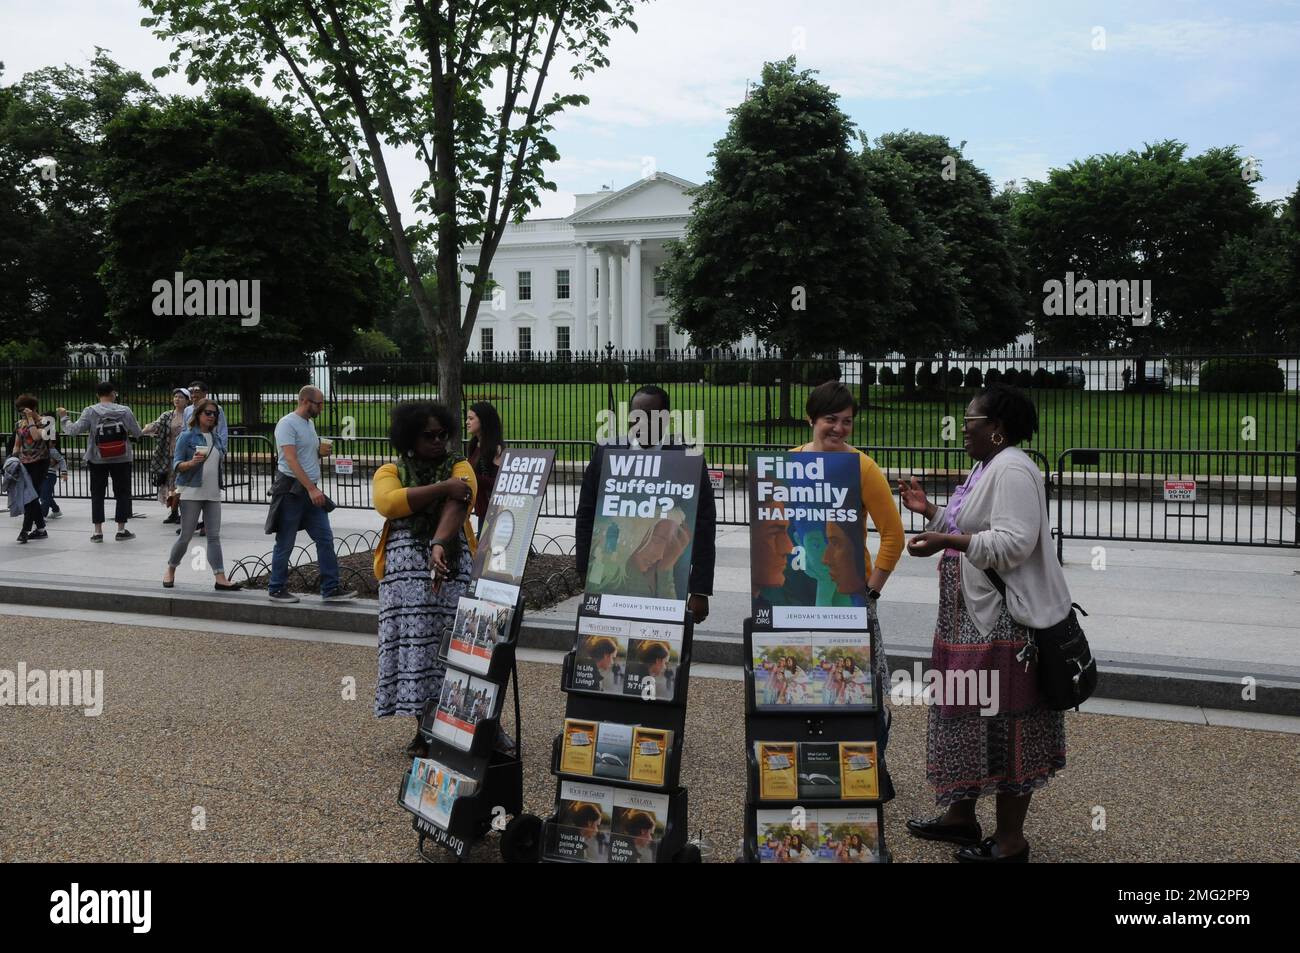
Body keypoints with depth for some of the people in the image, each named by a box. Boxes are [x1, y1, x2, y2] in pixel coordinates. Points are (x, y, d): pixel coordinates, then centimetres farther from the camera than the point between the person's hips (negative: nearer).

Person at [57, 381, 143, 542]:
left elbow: (73, 431, -11)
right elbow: (137, 433, -5)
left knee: (97, 494, 10)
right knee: (122, 493, 10)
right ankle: (121, 530, 11)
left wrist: (63, 417, 6)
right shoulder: (124, 411, -9)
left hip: (98, 460, 1)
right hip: (121, 459, 0)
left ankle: (98, 531, 10)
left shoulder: (90, 412, -9)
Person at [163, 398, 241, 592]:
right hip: (191, 492, -5)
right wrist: (191, 463, -25)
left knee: (214, 536, -1)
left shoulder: (214, 438, 14)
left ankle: (220, 579, -5)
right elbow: (176, 464, -6)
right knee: (186, 536, 1)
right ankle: (170, 571, 22)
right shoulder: (187, 436, -4)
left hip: (212, 494, 5)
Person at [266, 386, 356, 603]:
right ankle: (276, 589, 14)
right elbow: (291, 460, -21)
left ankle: (330, 589, 4)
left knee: (325, 538, 3)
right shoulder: (288, 423, -12)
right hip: (291, 489, -8)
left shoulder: (309, 423, 15)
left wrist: (320, 450, 5)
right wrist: (312, 489, -27)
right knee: (285, 543, 2)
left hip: (310, 490, 8)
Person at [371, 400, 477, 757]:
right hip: (405, 570, 1)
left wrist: (439, 545, -29)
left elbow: (458, 504, -11)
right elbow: (389, 503, -10)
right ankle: (425, 728, 7)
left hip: (452, 567, -1)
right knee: (415, 645, -1)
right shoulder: (389, 472, 13)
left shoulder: (459, 467, 9)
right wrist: (443, 487, -14)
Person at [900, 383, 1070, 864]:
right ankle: (960, 815, 30)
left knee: (1002, 725, -1)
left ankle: (1010, 840, 11)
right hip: (972, 617, 10)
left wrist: (946, 542, -30)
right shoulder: (986, 468, 15)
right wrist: (930, 510, 13)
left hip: (1002, 622, -10)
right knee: (968, 716, 17)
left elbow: (1011, 544, -26)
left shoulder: (1013, 472, -17)